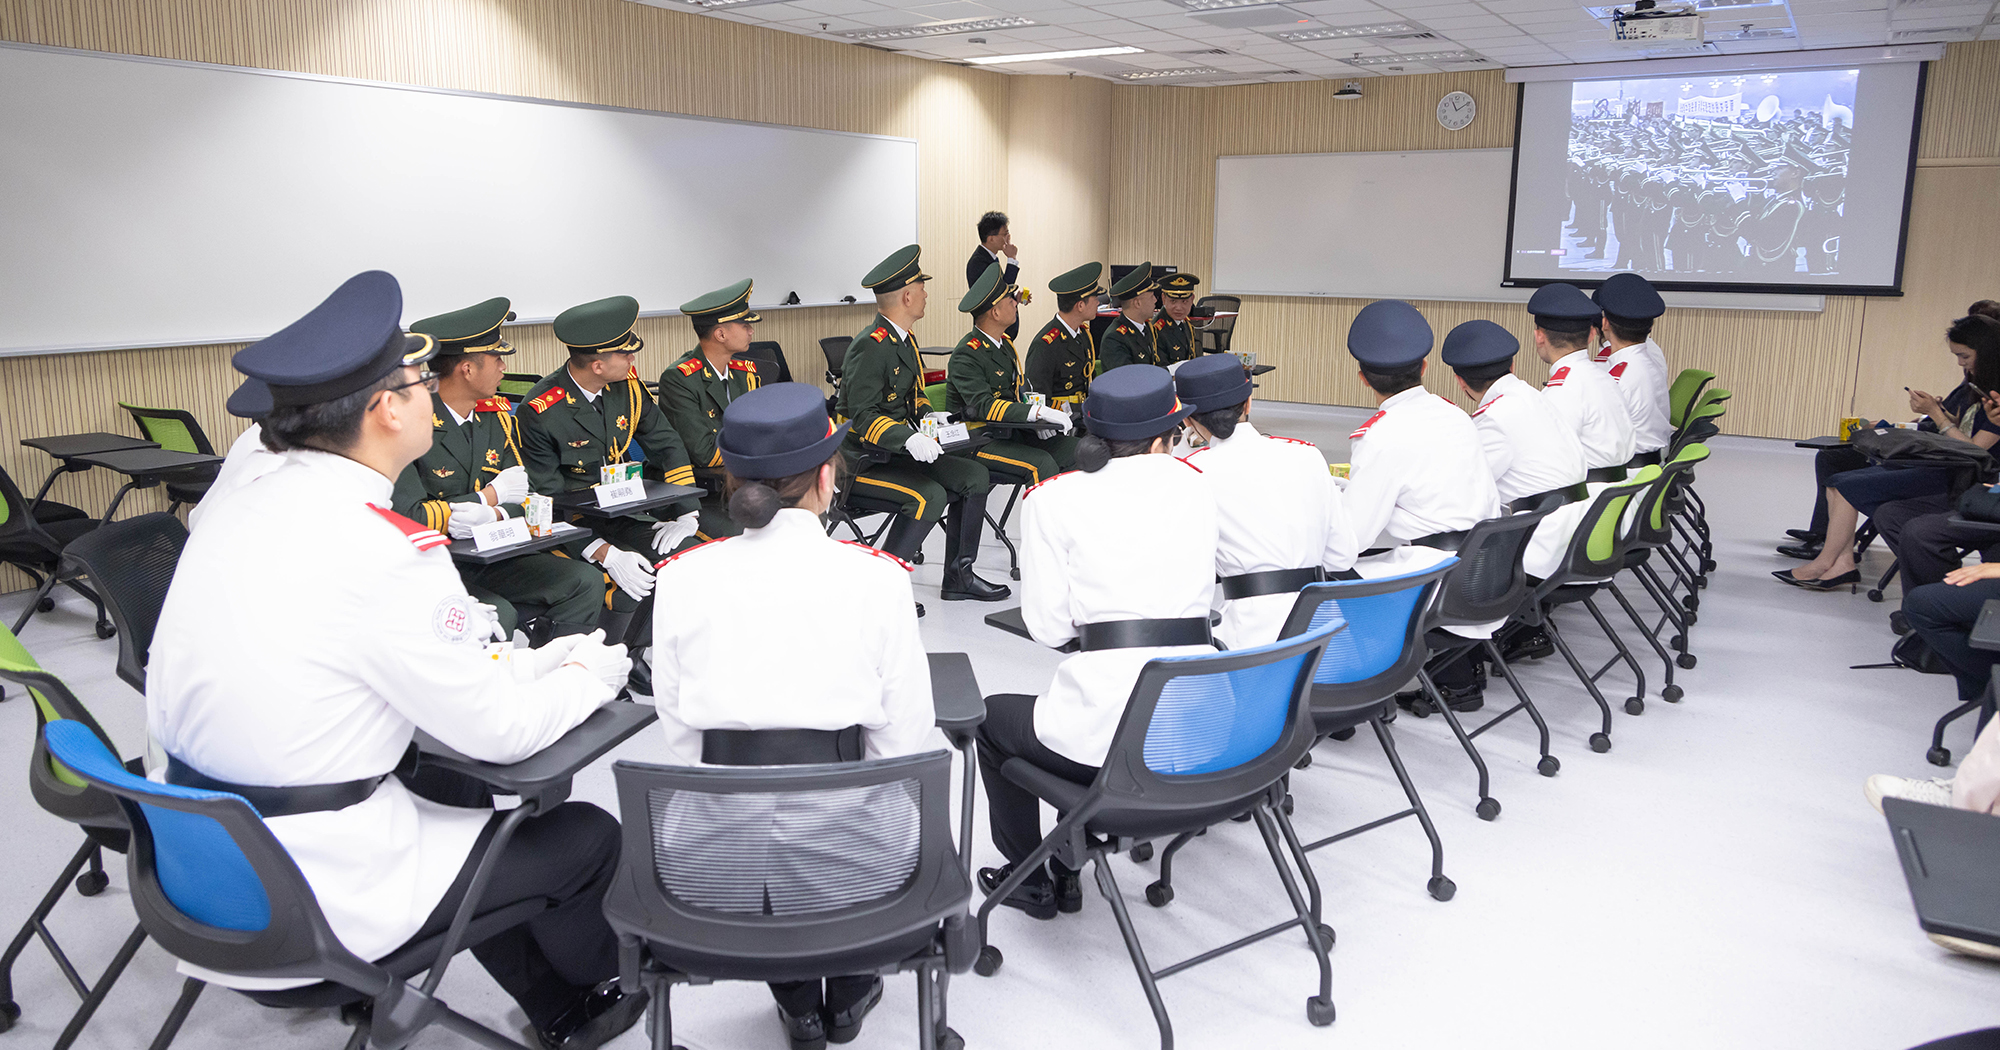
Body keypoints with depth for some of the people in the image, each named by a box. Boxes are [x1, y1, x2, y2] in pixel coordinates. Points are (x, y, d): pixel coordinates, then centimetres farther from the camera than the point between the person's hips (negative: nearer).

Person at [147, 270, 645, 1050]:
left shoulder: (236, 511, 1)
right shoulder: (389, 550, -25)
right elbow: (503, 730, -16)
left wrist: (539, 660, 10)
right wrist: (591, 675, 3)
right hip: (312, 895, -9)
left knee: (465, 810, 29)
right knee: (589, 838, 7)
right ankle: (596, 984, 38)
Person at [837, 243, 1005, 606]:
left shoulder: (904, 339, 11)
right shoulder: (871, 346, -20)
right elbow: (862, 416, -25)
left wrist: (927, 417, 0)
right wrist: (909, 438, -36)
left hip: (899, 449, 9)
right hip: (863, 458, -9)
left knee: (974, 475, -1)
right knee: (929, 495, -28)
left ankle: (959, 576, 8)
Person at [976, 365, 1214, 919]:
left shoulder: (1053, 498, -4)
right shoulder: (1194, 485, 8)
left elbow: (1048, 627, -4)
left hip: (1111, 732, -5)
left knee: (991, 718, 27)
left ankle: (1030, 880, 37)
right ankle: (1068, 872, 44)